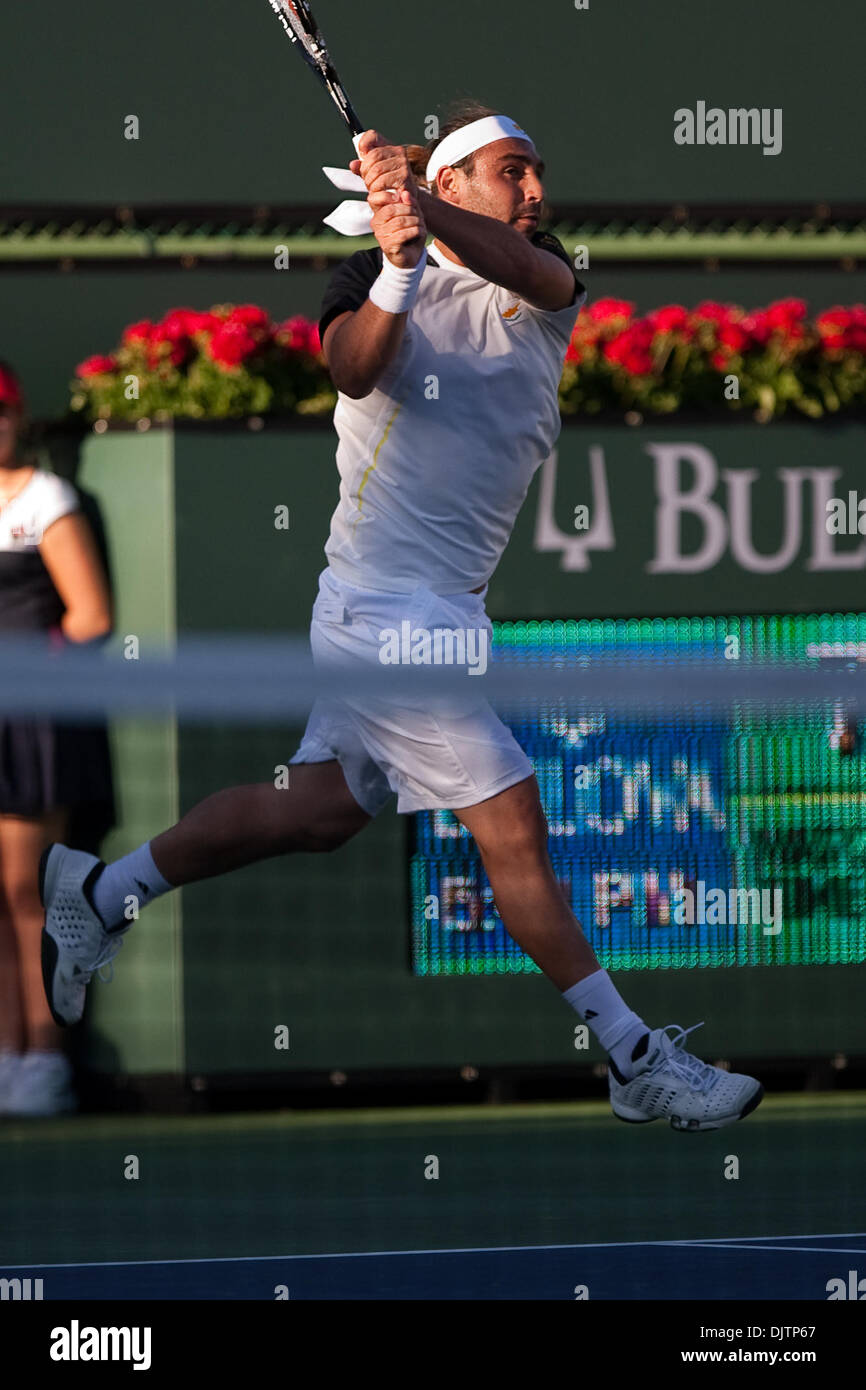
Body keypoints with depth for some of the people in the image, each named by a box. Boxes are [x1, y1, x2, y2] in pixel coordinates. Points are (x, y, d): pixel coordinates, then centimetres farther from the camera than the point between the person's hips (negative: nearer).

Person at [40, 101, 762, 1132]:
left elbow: (520, 264, -19)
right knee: (514, 828, -10)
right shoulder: (378, 283, -7)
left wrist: (427, 212, -40)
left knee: (318, 810, 19)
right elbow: (354, 367, -28)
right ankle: (634, 1061, -6)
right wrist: (397, 268, -47)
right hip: (388, 609, -8)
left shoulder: (545, 290, 5)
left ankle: (100, 894, 35)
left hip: (449, 611, 8)